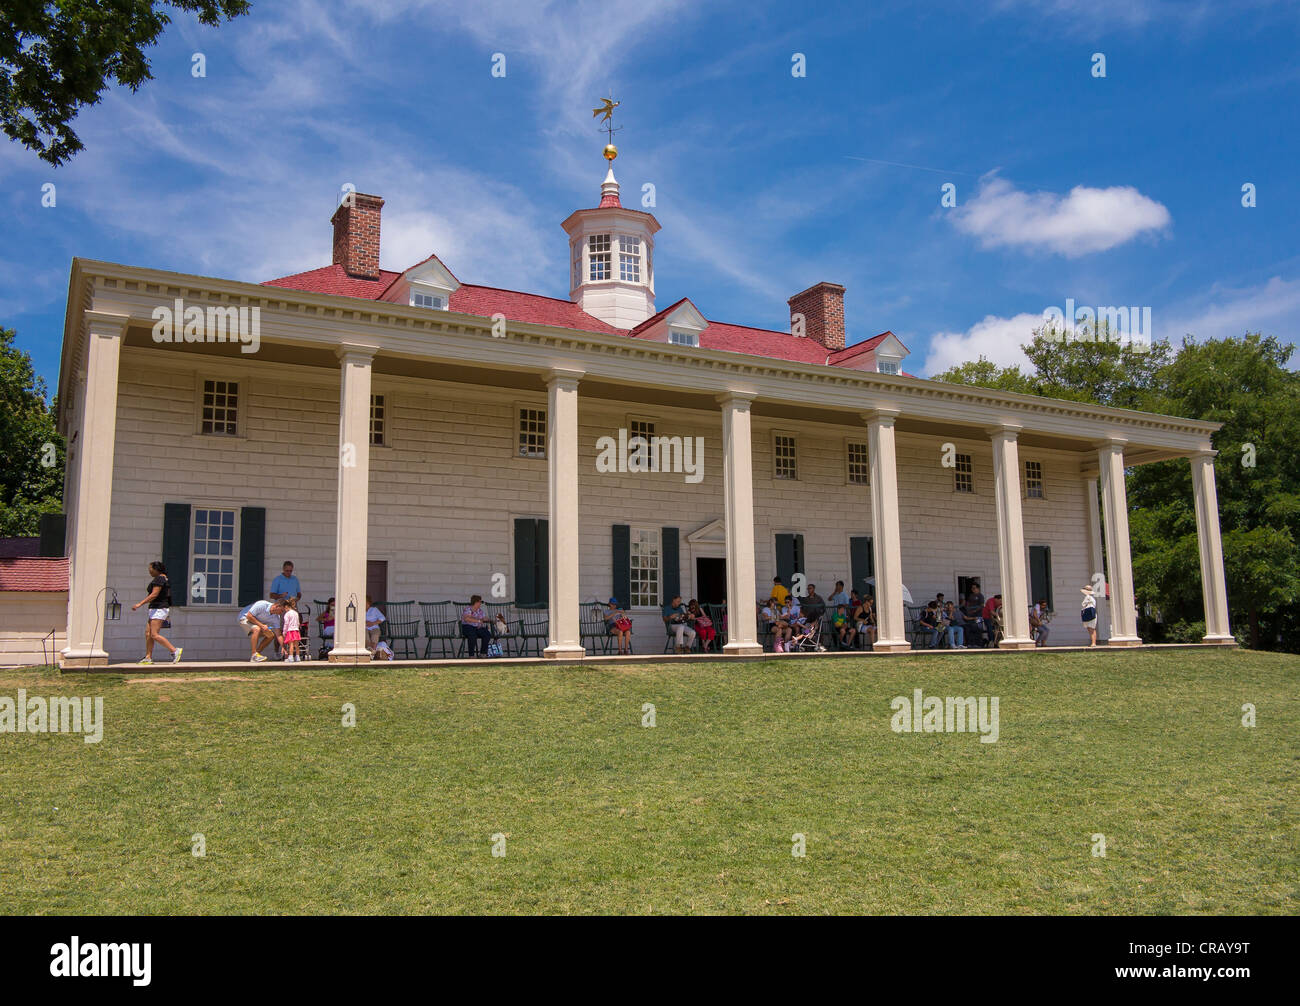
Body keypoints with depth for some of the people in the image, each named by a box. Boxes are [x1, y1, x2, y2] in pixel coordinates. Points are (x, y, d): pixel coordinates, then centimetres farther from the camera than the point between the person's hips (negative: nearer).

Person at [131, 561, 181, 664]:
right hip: (155, 609, 11)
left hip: (159, 609, -11)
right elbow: (164, 596, 22)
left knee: (155, 635, -14)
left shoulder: (159, 579, -13)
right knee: (148, 633, 7)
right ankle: (148, 658, 7)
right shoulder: (164, 578, 18)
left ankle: (175, 650, -17)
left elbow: (154, 594, -22)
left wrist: (140, 604, -21)